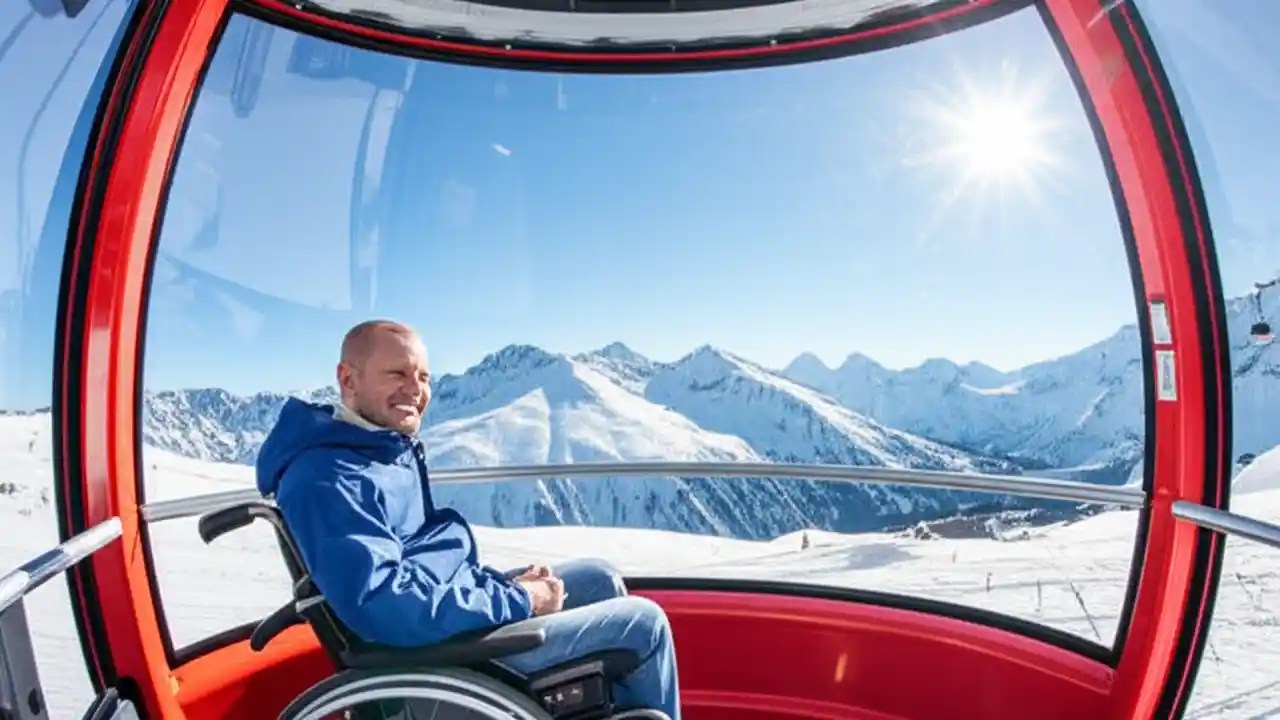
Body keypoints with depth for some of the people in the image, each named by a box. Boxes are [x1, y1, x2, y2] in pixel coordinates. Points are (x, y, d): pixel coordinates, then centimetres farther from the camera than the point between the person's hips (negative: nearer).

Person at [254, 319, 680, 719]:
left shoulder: (393, 447, 7)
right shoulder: (327, 479, -24)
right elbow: (381, 606, -33)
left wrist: (504, 585, 2)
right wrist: (516, 601, -24)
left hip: (460, 605, 10)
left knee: (600, 579, 16)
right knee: (643, 623, -5)